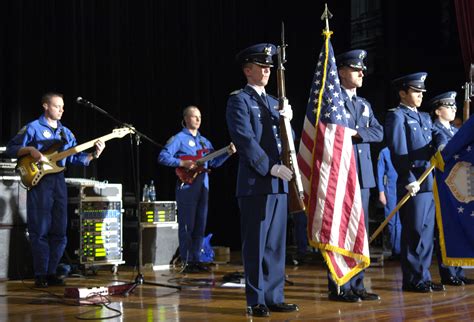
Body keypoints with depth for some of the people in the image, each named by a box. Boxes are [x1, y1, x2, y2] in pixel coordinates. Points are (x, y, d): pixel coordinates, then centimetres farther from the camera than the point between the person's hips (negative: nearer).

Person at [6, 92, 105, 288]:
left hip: (58, 181, 6)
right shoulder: (33, 128, 0)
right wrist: (30, 150, -17)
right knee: (40, 230, -5)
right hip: (38, 181, -6)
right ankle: (40, 276, 0)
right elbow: (11, 148, -2)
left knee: (59, 231, 5)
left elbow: (75, 158, 12)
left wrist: (94, 154, -2)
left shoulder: (65, 132, 17)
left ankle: (51, 273, 13)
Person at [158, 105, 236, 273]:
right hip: (186, 186, -7)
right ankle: (187, 262, 0)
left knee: (200, 225, 9)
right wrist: (183, 163, -20)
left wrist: (228, 153, 2)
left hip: (203, 186, 7)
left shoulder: (204, 141, 19)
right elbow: (163, 157, -12)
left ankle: (196, 259, 16)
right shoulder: (179, 138, -3)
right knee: (187, 225, -4)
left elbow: (214, 161, 17)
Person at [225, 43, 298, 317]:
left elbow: (285, 139, 18)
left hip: (278, 183, 7)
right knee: (256, 244, -2)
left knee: (276, 243, 9)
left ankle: (274, 297, 15)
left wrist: (287, 120, -3)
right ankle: (256, 301, 5)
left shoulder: (273, 102, 20)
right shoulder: (238, 100, -3)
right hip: (255, 183, -7)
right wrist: (271, 167, -18)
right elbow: (245, 139, -13)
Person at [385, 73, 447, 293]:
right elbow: (398, 152, -12)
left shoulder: (425, 117, 22)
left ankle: (423, 277, 16)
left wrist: (441, 145, -15)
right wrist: (409, 181, -17)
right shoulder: (396, 116, -4)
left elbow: (437, 135, 9)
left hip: (430, 183, 8)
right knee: (415, 232, -6)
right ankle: (413, 280, 0)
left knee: (427, 231, 10)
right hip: (413, 184, -8)